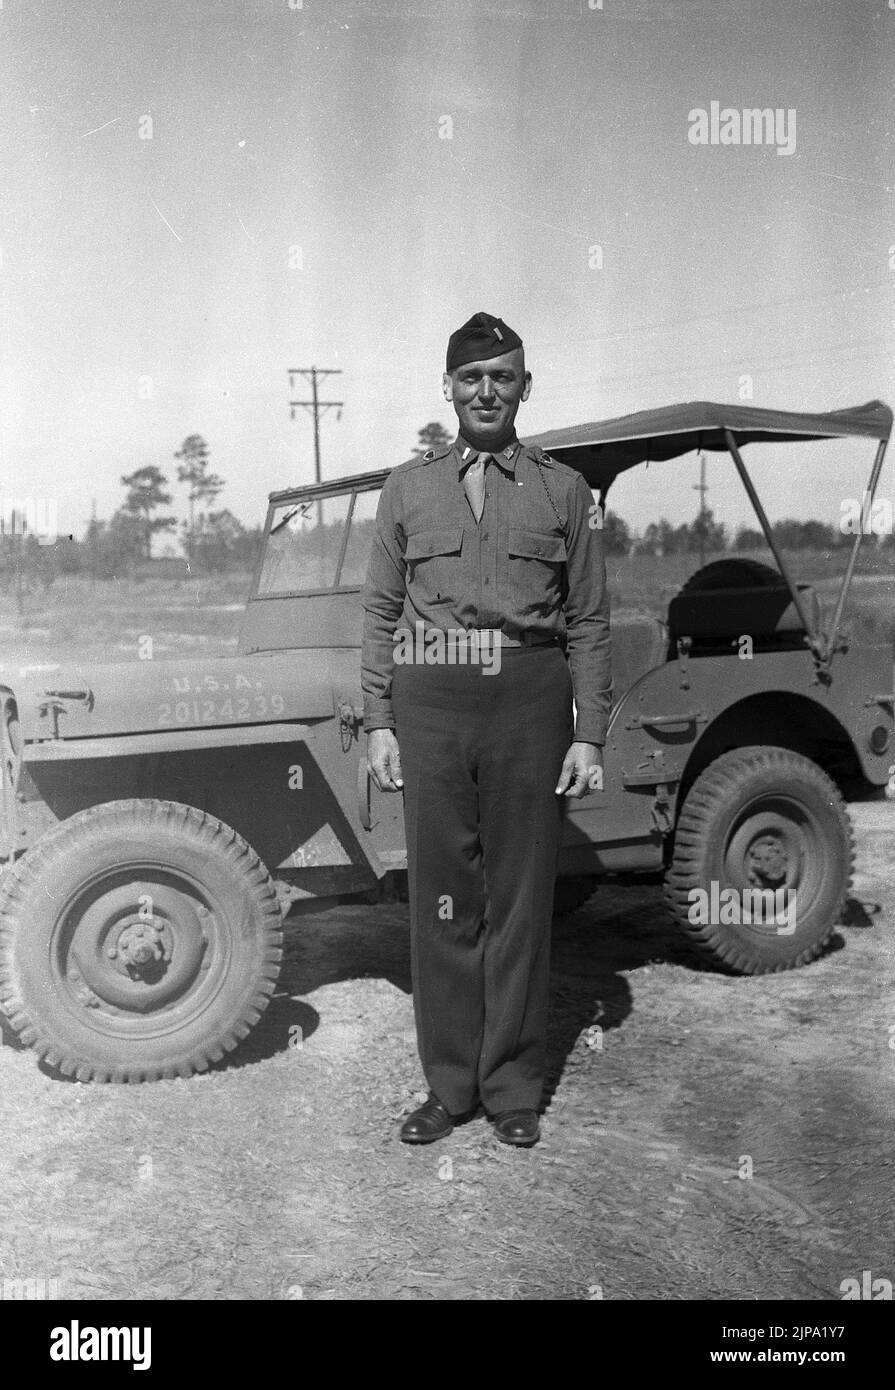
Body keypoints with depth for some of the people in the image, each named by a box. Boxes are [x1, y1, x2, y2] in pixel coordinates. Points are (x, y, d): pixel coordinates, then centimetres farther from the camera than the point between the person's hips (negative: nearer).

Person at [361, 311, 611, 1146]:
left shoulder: (563, 490, 8)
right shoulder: (407, 488, 11)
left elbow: (588, 622, 6)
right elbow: (382, 613, 9)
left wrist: (589, 735, -1)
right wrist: (378, 724, 1)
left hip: (529, 701, -1)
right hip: (429, 703, 1)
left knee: (520, 899, 6)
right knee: (441, 898, 6)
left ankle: (513, 1087, 20)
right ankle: (448, 1084, 20)